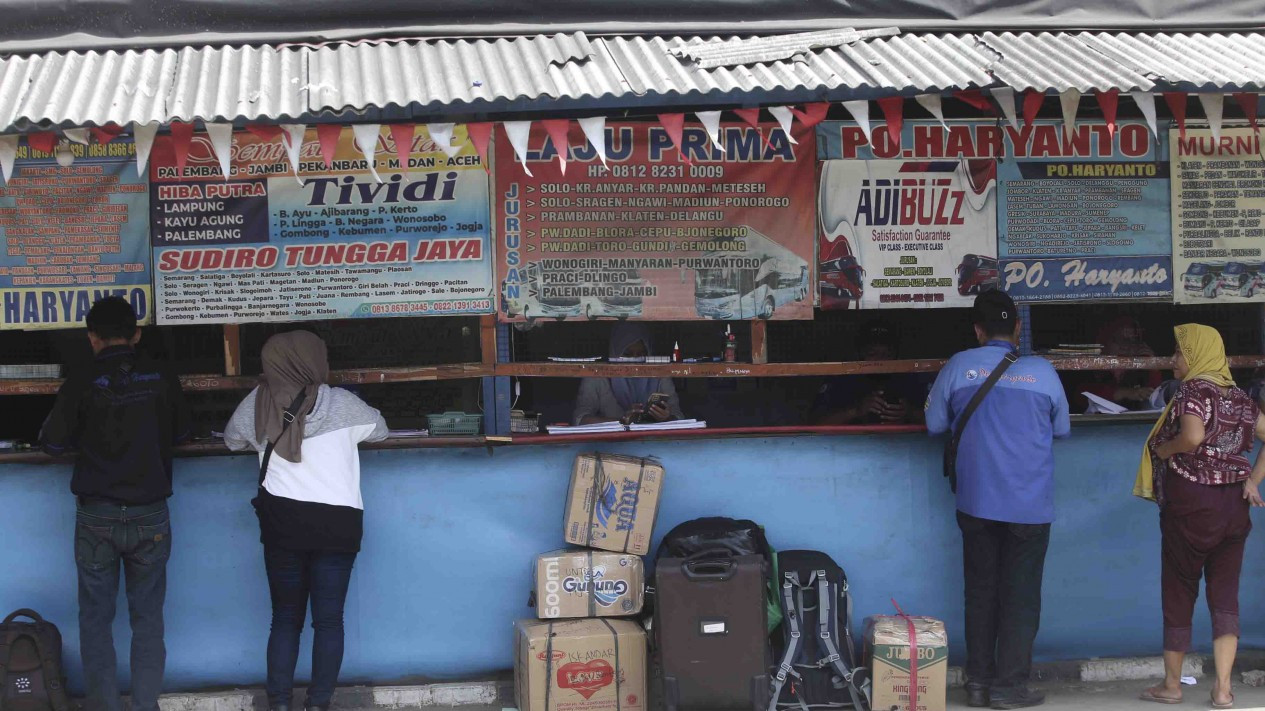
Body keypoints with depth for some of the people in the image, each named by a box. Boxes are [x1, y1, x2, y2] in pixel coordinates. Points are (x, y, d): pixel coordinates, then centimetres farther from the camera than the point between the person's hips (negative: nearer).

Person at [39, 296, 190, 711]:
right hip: (150, 516, 1)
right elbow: (179, 434, 9)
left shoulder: (81, 385, -9)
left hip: (97, 517, -1)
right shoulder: (162, 380, -3)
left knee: (96, 618, 10)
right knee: (148, 619, 11)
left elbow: (52, 443, -2)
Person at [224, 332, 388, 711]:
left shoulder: (257, 403, 3)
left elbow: (232, 440, 22)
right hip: (336, 523, -2)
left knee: (286, 617, 12)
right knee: (329, 619, 5)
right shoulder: (340, 403, -3)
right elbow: (379, 430, 15)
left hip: (282, 521, 2)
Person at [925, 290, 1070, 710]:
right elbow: (1062, 428, 9)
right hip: (1029, 503, -1)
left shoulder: (959, 366, -3)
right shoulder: (1041, 371, -4)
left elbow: (935, 425, 7)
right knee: (1020, 594, 6)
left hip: (976, 502, 2)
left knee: (980, 591, 12)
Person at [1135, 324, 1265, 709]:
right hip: (1234, 505, 6)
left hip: (1191, 504, -6)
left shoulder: (1193, 392, -11)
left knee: (1179, 593, 5)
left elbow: (1193, 436, -28)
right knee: (1225, 594, 5)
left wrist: (1161, 450, -12)